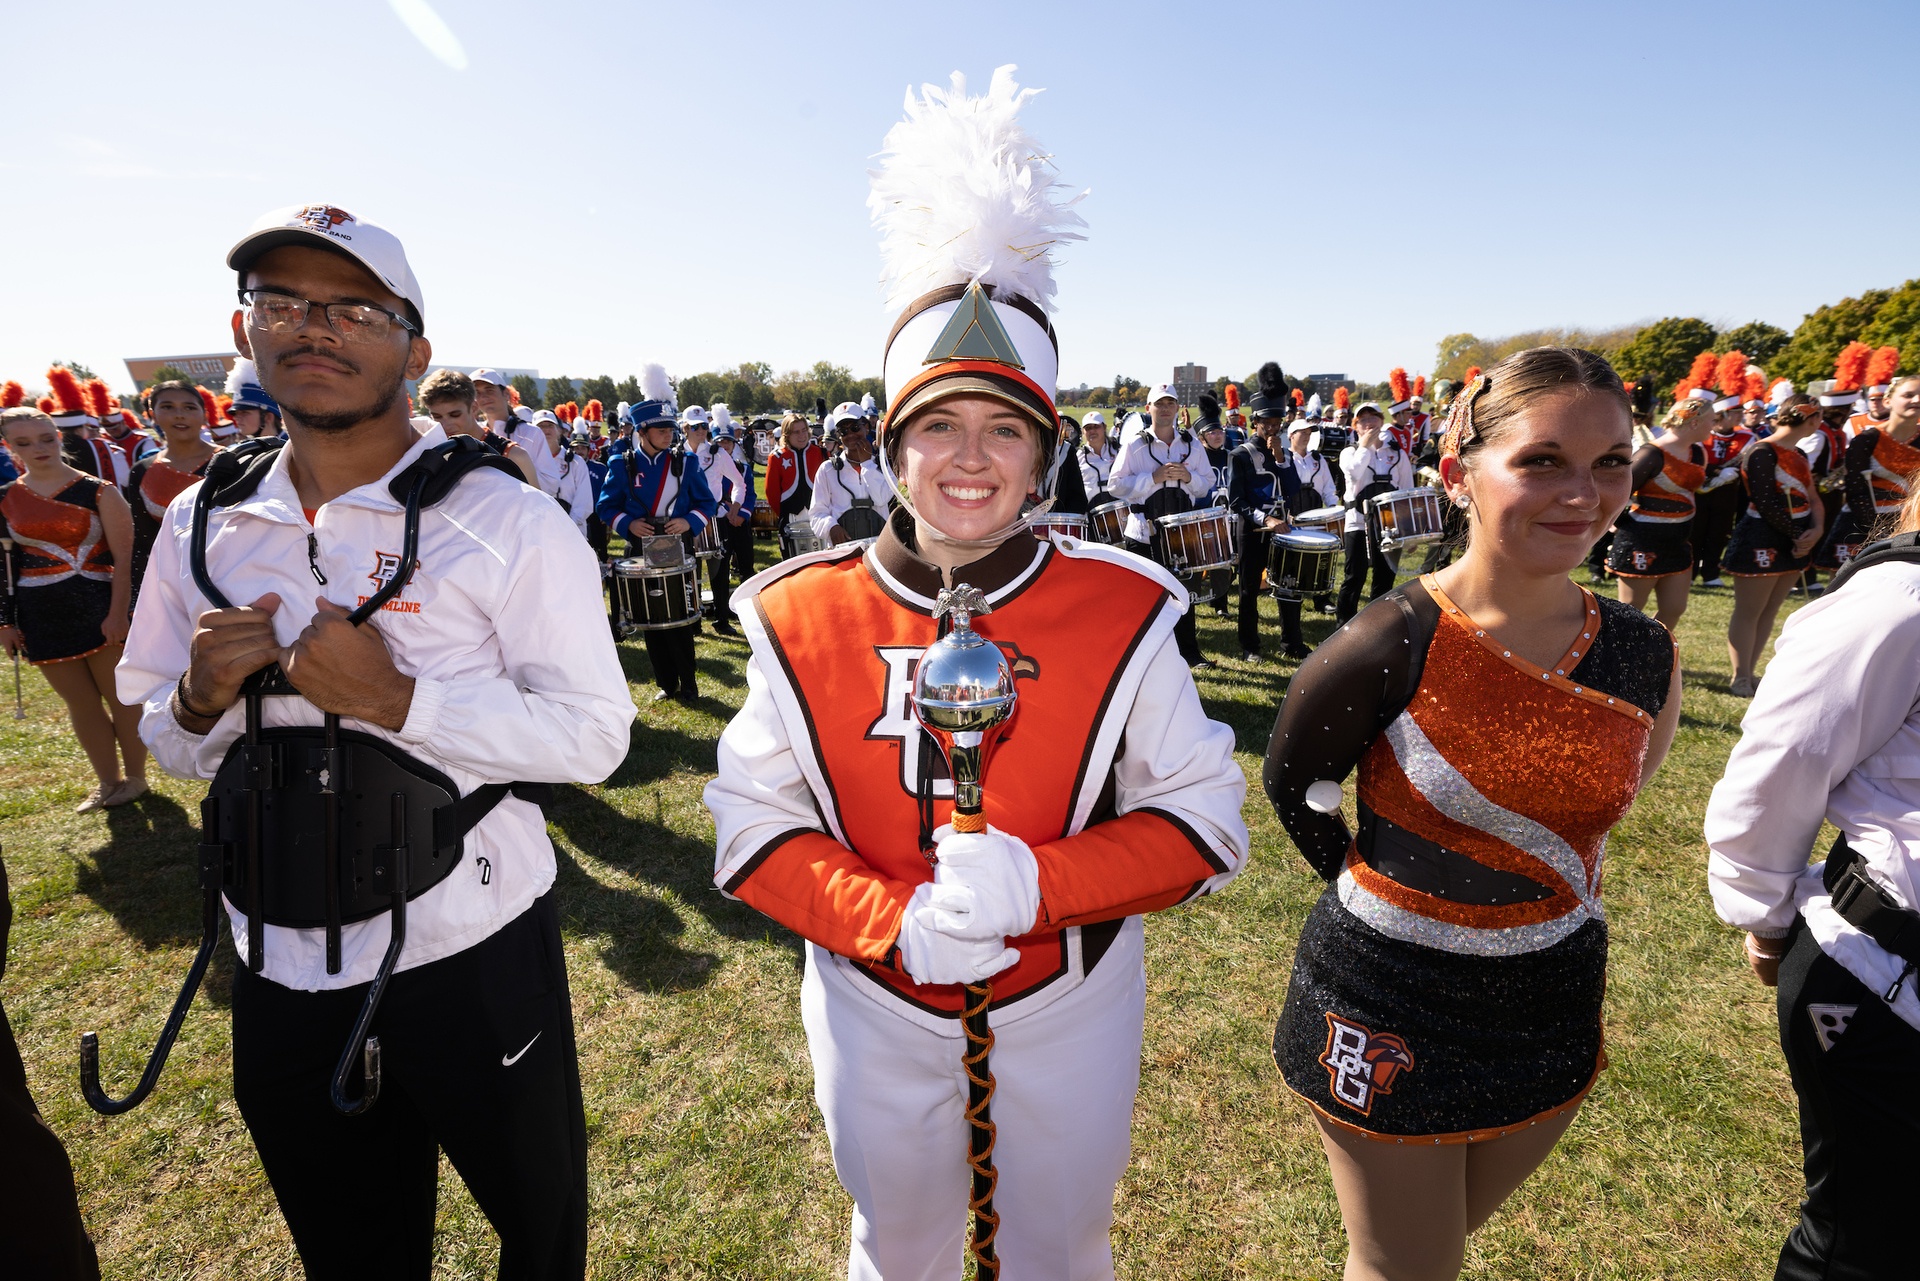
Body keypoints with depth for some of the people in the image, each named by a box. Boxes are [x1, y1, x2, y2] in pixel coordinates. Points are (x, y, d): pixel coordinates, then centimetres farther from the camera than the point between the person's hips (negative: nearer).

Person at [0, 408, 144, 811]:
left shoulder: (99, 493, -6)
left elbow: (123, 558, -10)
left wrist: (118, 613, -16)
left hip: (98, 609, -4)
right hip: (41, 617, 4)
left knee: (120, 696, 6)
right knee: (81, 702, 13)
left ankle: (135, 777, 21)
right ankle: (107, 781, 26)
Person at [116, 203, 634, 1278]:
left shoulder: (506, 520, -13)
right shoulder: (205, 525, 3)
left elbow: (595, 735, -16)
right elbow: (170, 741, 12)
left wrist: (394, 698, -24)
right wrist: (202, 699, -10)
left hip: (473, 953, -4)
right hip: (280, 963, 5)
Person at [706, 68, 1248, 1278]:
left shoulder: (1123, 614, -17)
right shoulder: (802, 616, -15)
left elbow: (1203, 818, -12)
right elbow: (753, 824, -9)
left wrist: (1037, 883, -28)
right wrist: (893, 916, -25)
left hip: (1071, 1012, 0)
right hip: (877, 1018, 1)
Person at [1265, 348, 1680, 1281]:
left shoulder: (1644, 657, -9)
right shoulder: (1386, 648, -24)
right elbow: (1291, 785, -8)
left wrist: (1538, 889, 4)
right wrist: (1381, 893, -4)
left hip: (1553, 1009, 5)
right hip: (1388, 1009, -4)